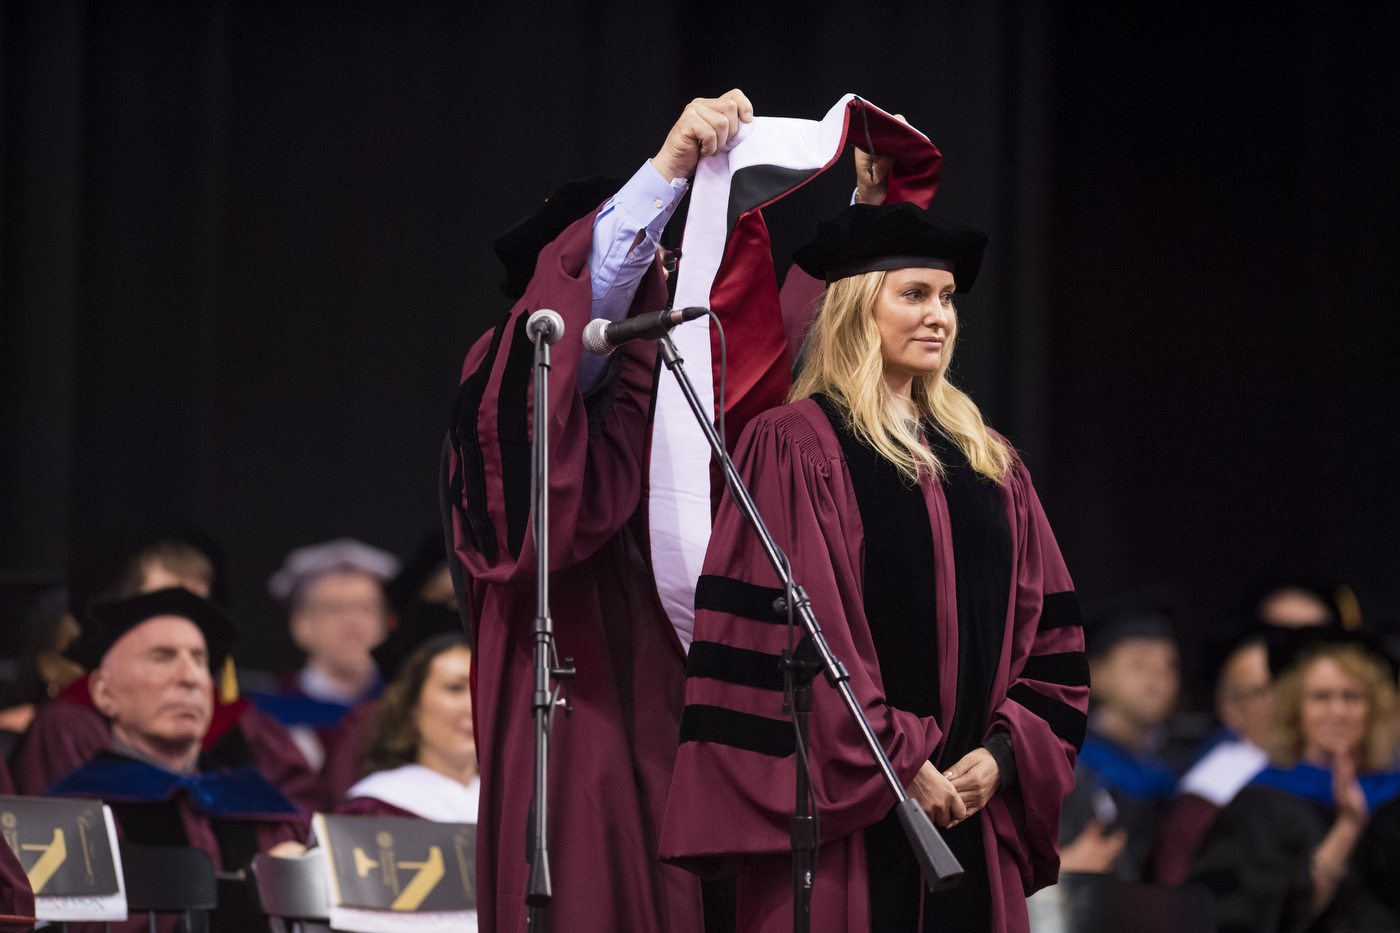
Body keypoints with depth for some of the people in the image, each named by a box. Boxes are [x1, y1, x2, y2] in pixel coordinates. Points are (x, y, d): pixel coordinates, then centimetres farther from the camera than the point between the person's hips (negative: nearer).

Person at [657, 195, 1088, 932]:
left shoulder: (987, 465, 16)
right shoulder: (793, 450, -4)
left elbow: (1047, 638, 13)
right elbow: (784, 638, -11)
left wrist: (1001, 755, -3)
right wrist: (893, 768, -14)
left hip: (968, 809, 6)